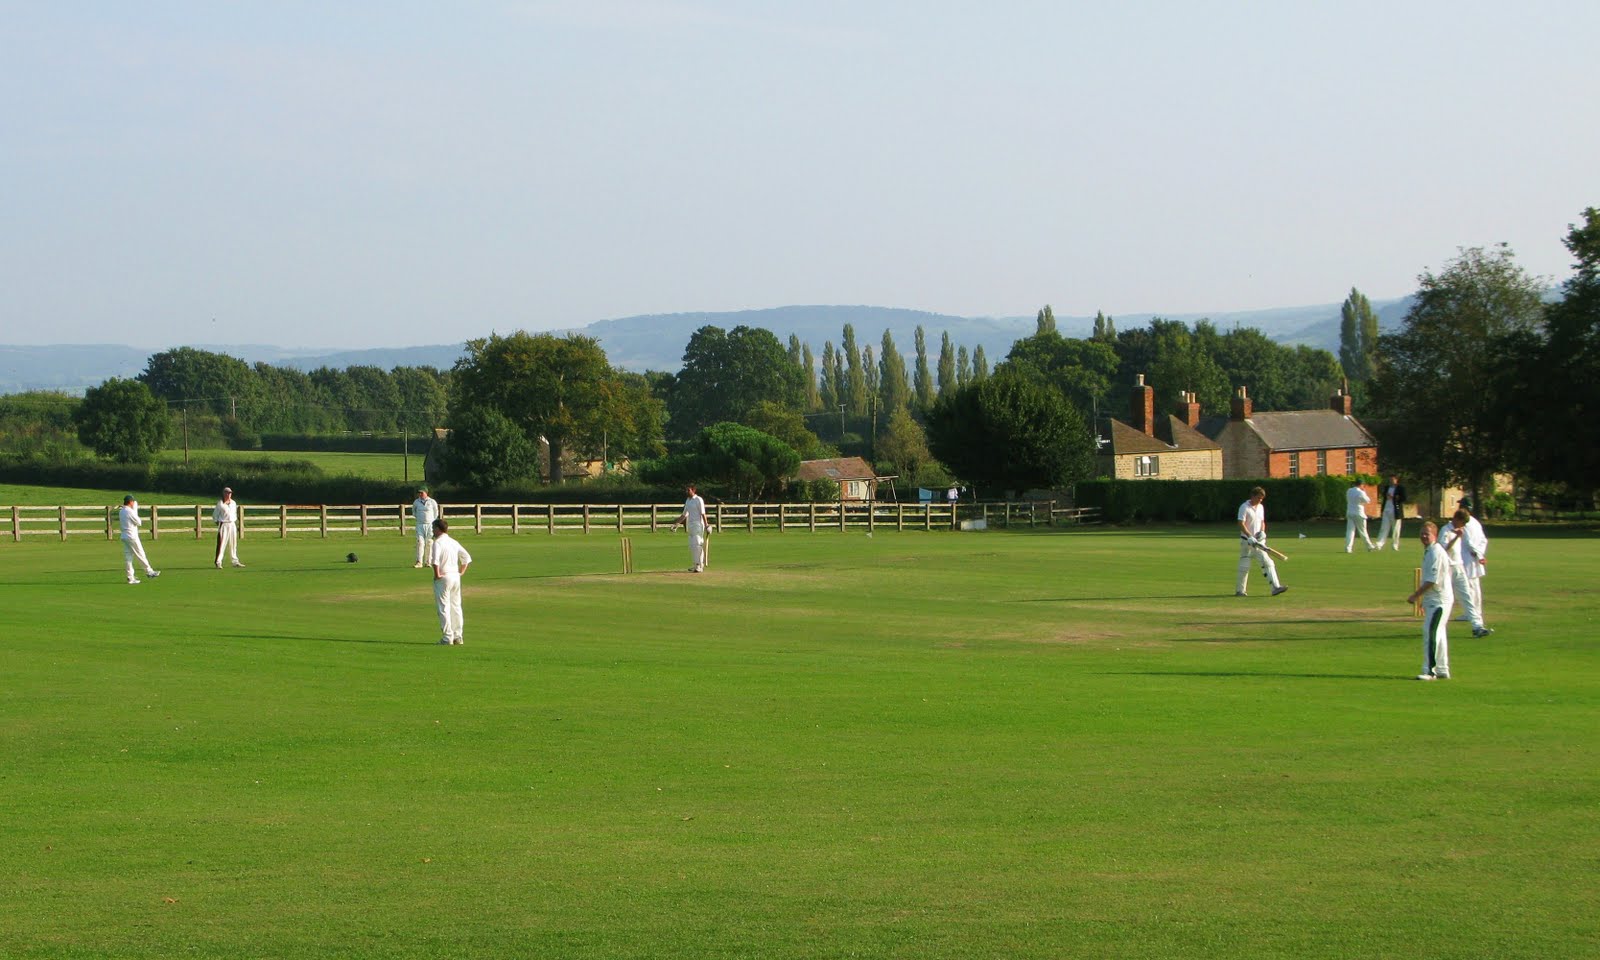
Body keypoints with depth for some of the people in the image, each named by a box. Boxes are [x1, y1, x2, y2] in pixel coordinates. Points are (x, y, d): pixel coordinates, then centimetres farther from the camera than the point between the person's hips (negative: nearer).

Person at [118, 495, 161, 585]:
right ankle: (149, 571, 13)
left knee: (128, 557, 5)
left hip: (124, 537, 8)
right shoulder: (130, 511, -16)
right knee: (140, 555, 3)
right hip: (132, 537, -8)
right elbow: (139, 522, -11)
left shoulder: (121, 512, 9)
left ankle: (130, 577, 5)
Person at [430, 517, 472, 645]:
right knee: (456, 607, 12)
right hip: (456, 577, 7)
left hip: (443, 577, -7)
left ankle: (447, 637, -6)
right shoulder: (454, 542, 12)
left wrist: (437, 574, -16)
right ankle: (457, 637, 14)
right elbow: (467, 558, 15)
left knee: (443, 608, -3)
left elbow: (435, 560, -26)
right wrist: (461, 572, 14)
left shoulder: (438, 542, -11)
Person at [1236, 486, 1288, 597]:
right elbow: (1241, 524, -17)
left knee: (1267, 562, -6)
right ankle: (1239, 590, 11)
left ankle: (1275, 587, -12)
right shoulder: (1244, 507, -9)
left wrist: (1262, 531, 0)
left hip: (1259, 541, 6)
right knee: (1244, 566, -1)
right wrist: (1250, 537, -27)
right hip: (1246, 541, -6)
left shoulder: (1261, 507, 12)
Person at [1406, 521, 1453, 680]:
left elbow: (1432, 581, -21)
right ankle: (1442, 671, 20)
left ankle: (1429, 671, -14)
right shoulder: (1429, 551, 15)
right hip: (1433, 600, 11)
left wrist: (1415, 596, -17)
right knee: (1438, 634, 14)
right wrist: (1422, 599, 21)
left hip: (1439, 600, -11)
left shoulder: (1436, 552, -16)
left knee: (1430, 632, -13)